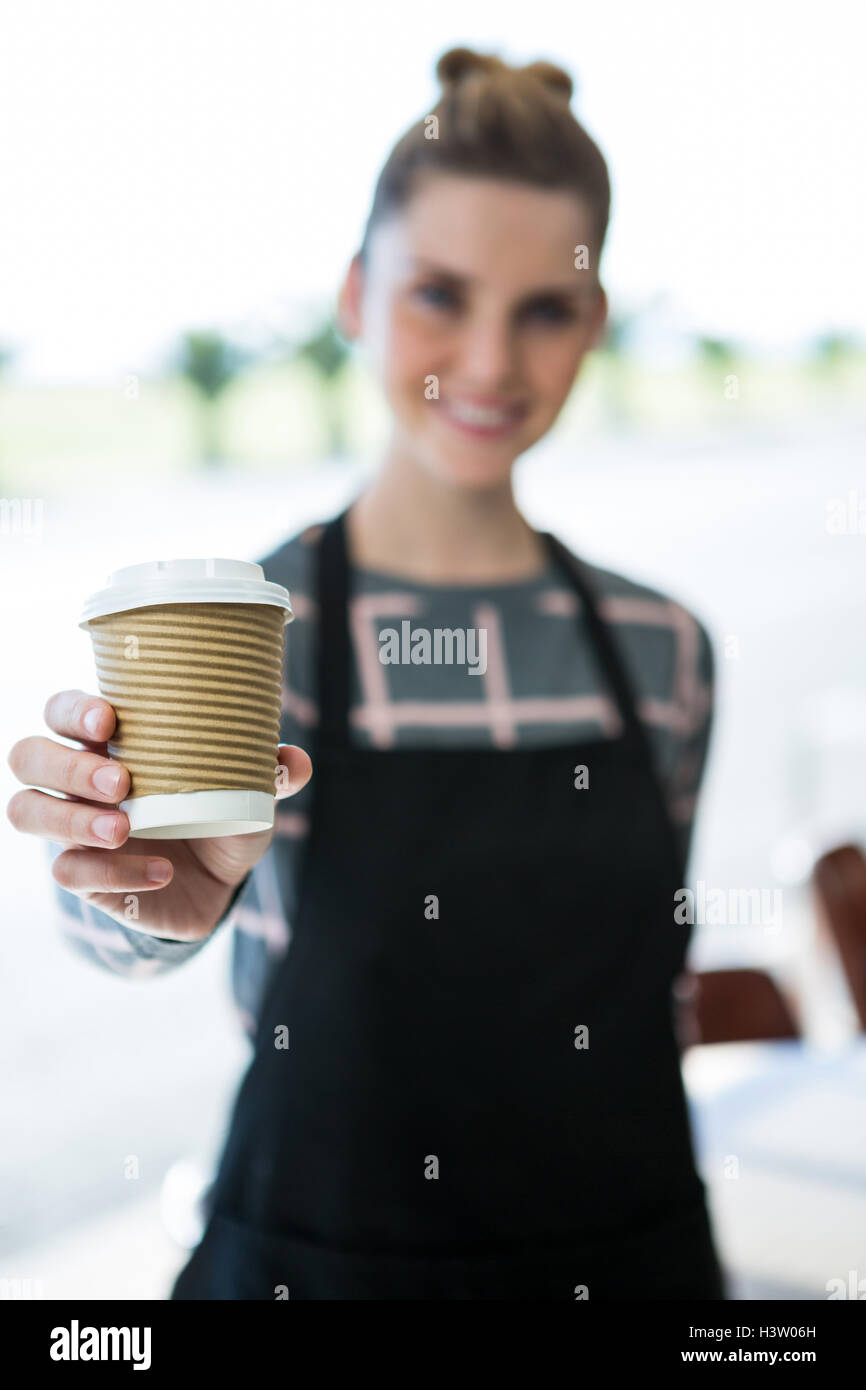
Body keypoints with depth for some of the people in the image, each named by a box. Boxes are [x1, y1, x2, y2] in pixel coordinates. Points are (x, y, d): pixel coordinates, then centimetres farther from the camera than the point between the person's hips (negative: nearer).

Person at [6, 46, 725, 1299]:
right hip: (317, 1254, -2)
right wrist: (162, 898, -49)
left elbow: (650, 967, 8)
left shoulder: (663, 646, -2)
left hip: (625, 1255, 3)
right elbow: (128, 927, -28)